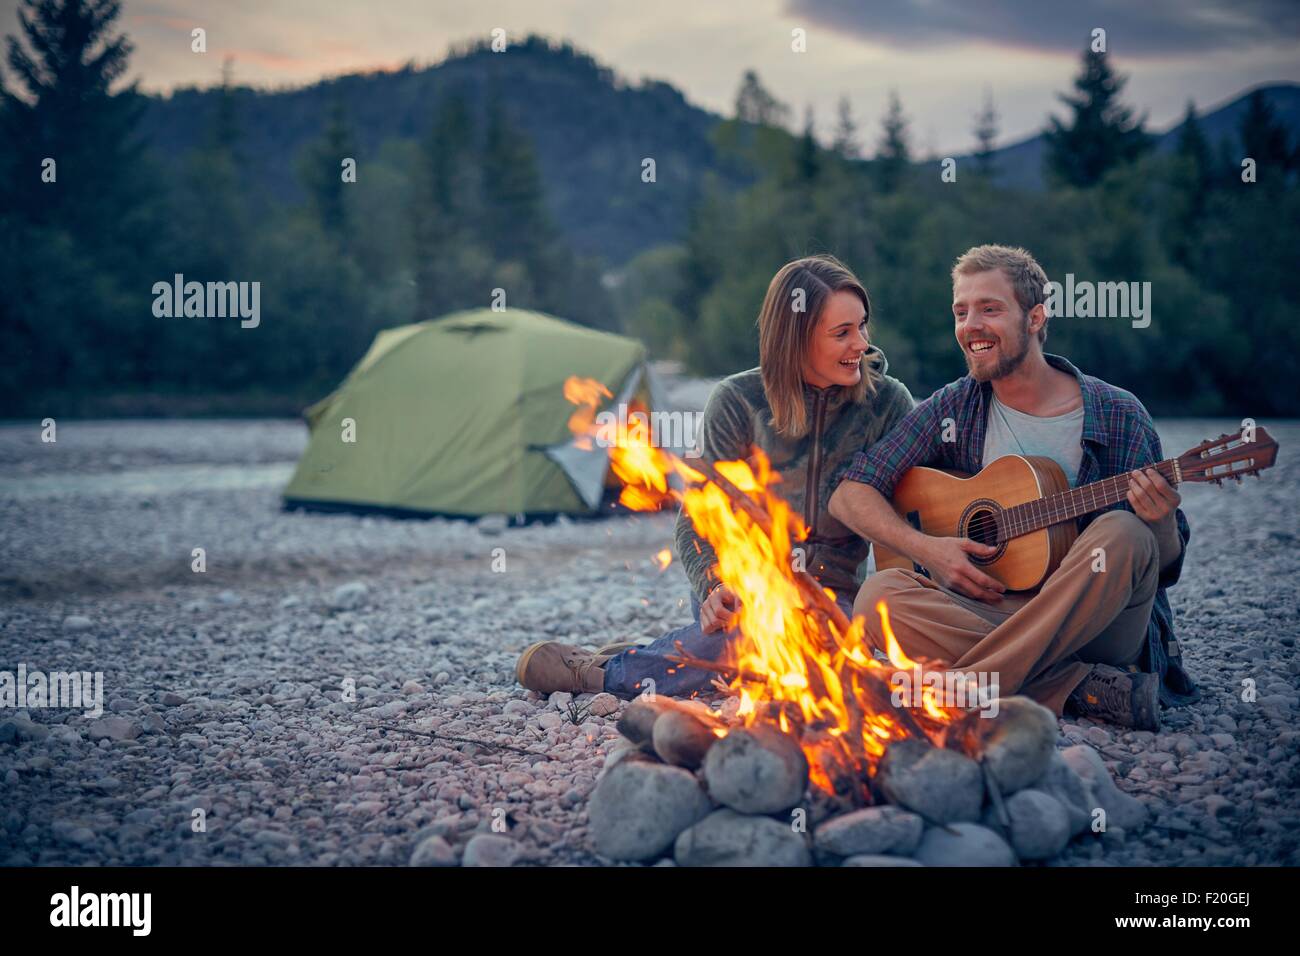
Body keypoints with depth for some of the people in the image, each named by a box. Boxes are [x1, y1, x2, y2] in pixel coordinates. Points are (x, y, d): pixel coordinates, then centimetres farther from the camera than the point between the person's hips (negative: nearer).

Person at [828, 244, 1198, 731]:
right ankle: (1087, 689, -28)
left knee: (1122, 533, -31)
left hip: (1095, 625, -1)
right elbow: (850, 494, 3)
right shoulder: (951, 409, 6)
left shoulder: (1119, 417, 0)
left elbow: (1166, 566, 2)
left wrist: (1160, 524, -22)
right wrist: (926, 548, -13)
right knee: (878, 594, -26)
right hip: (984, 611, 2)